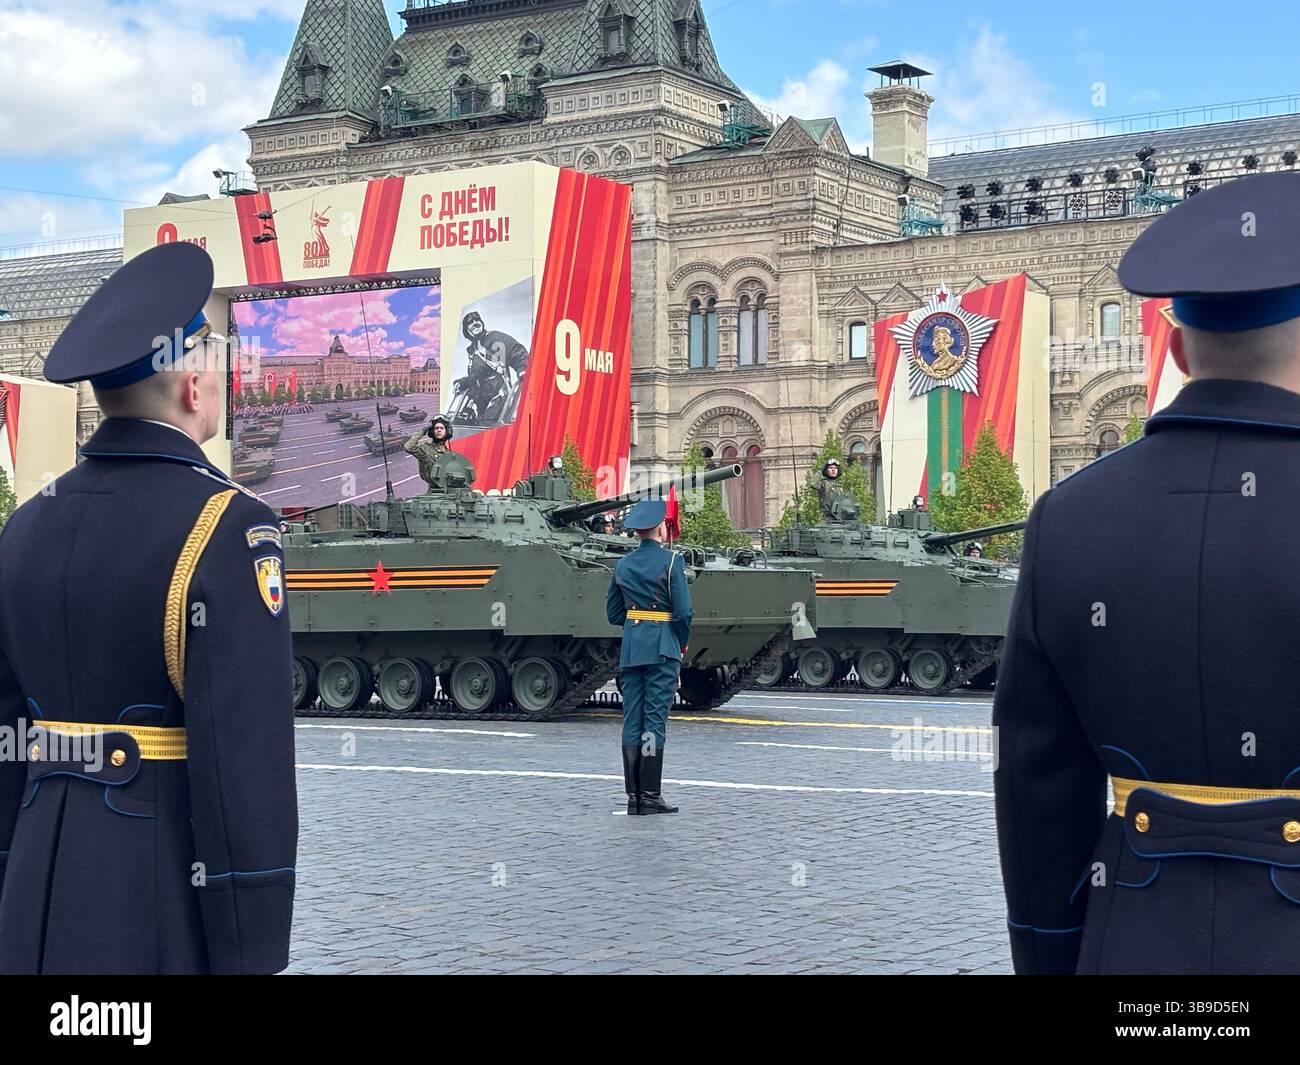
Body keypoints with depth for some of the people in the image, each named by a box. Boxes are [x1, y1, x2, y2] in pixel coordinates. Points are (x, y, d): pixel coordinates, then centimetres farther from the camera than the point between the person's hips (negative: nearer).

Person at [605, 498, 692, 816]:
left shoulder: (623, 565, 9)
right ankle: (650, 796, -5)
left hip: (631, 649, 5)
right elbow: (683, 611, -10)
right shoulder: (671, 561, -8)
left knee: (632, 721, 6)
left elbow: (613, 614, 13)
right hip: (662, 649, -5)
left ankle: (633, 795, 7)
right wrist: (682, 643, 4)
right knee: (655, 720, -5)